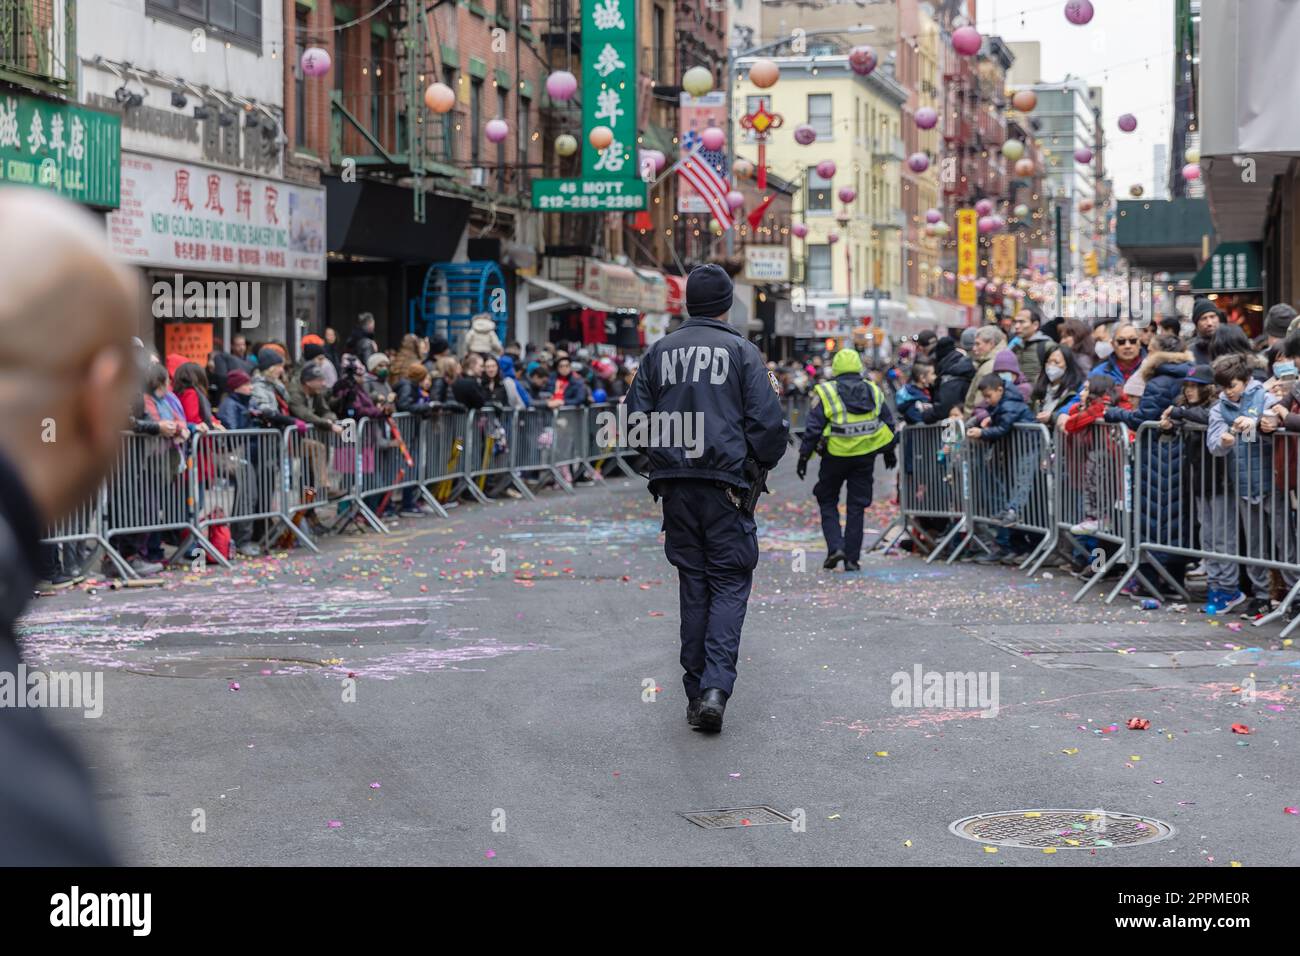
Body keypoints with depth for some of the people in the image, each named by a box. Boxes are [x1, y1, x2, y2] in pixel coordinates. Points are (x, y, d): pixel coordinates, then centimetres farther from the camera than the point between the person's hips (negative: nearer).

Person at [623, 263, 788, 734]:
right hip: (725, 483, -3)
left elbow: (636, 419, 8)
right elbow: (768, 422, -7)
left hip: (674, 484, 4)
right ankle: (716, 686, -15)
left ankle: (696, 691, 13)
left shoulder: (659, 351, 8)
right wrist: (764, 462, 11)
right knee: (730, 583, 3)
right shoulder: (741, 351, -3)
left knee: (693, 583, 12)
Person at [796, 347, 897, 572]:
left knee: (828, 502, 13)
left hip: (835, 456, -3)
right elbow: (889, 424, 11)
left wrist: (804, 456, -2)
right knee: (857, 506, 9)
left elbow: (812, 429, -9)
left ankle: (835, 547, -3)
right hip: (865, 457, 3)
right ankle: (852, 558, 8)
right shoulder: (874, 392, 4)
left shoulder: (826, 393, -7)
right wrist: (890, 451, 24)